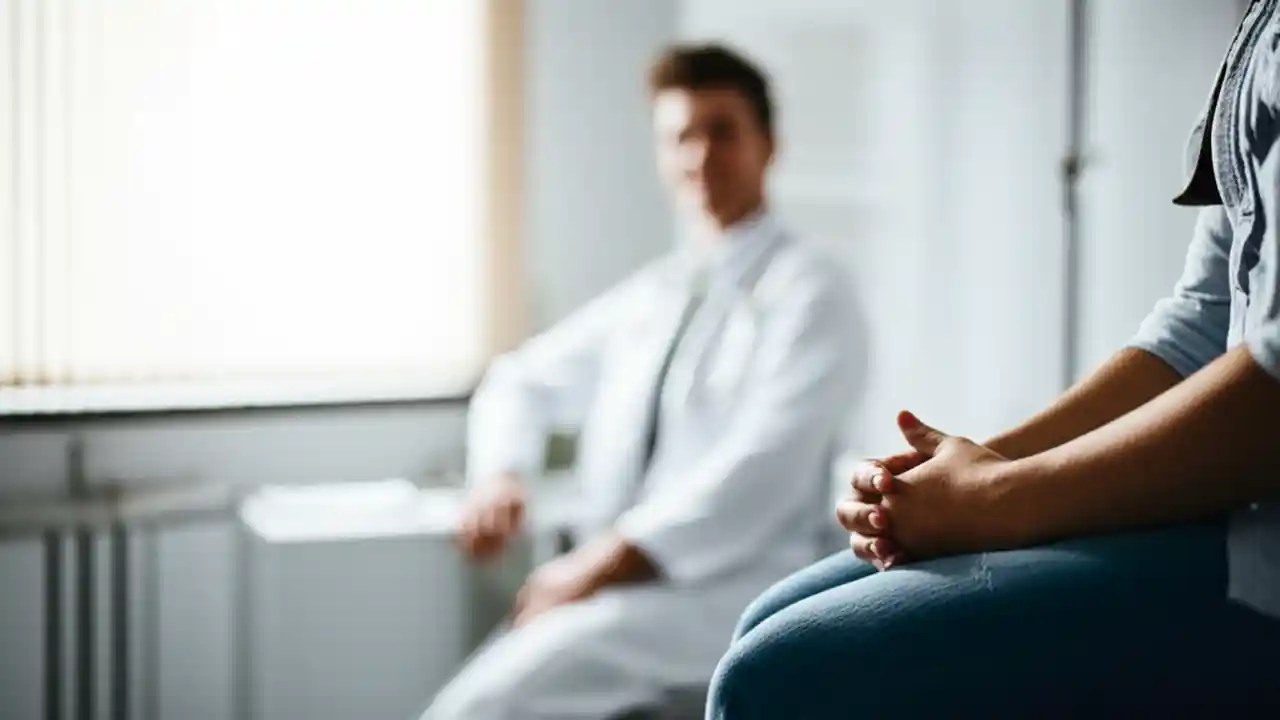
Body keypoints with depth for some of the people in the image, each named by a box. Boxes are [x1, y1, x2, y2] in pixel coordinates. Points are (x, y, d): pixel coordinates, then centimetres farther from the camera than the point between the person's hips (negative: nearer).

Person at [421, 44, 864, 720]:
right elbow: (524, 382, 27)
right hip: (610, 586, 6)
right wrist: (501, 475, 5)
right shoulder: (645, 297, 17)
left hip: (721, 591, -6)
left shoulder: (808, 292, -4)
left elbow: (760, 471, -17)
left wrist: (605, 562, -18)